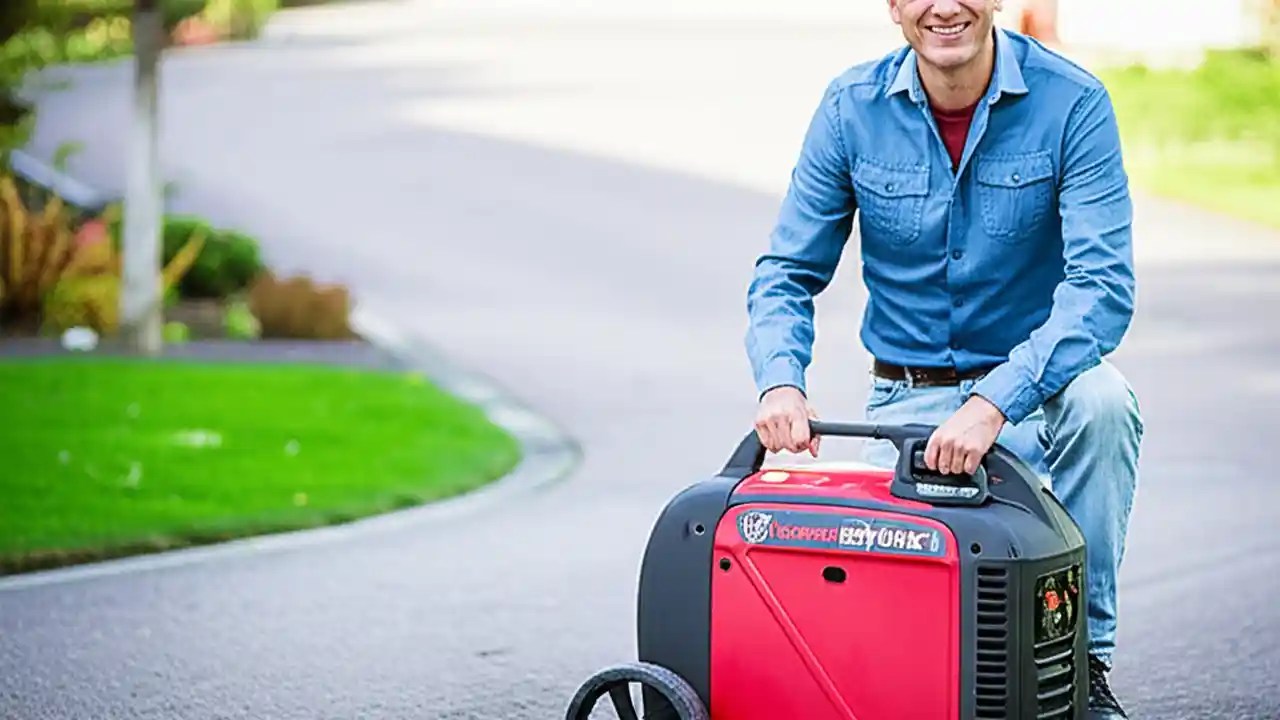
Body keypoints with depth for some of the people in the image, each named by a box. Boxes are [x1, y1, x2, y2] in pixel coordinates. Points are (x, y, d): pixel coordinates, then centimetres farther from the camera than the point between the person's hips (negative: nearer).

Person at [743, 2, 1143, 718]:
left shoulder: (1073, 103, -14)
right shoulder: (853, 107, -5)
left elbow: (1102, 284, -23)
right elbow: (787, 274, 0)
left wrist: (994, 403, -37)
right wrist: (781, 383, -22)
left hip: (1033, 387, -1)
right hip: (907, 401, 1)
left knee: (1100, 399, -35)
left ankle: (1087, 657, -17)